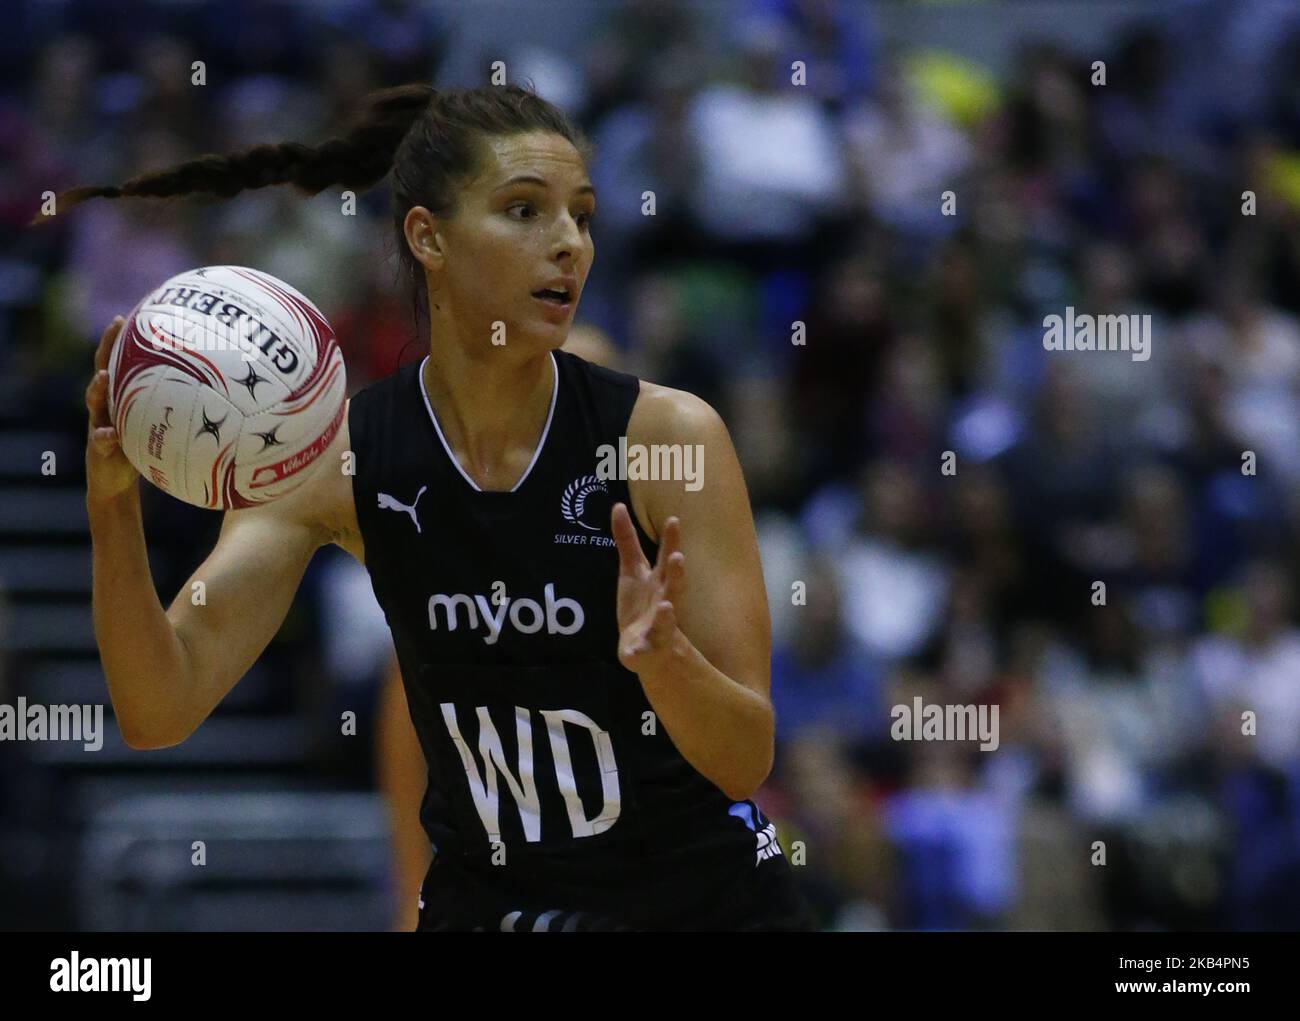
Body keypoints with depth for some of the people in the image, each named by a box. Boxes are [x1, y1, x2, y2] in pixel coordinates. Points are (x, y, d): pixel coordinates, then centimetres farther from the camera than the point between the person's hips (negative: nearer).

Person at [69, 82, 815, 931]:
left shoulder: (669, 433, -15)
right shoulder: (336, 459, -9)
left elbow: (747, 759, -16)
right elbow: (161, 711, -16)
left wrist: (665, 657, -36)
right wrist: (115, 507, -30)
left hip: (701, 892, -2)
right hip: (484, 900, 2)